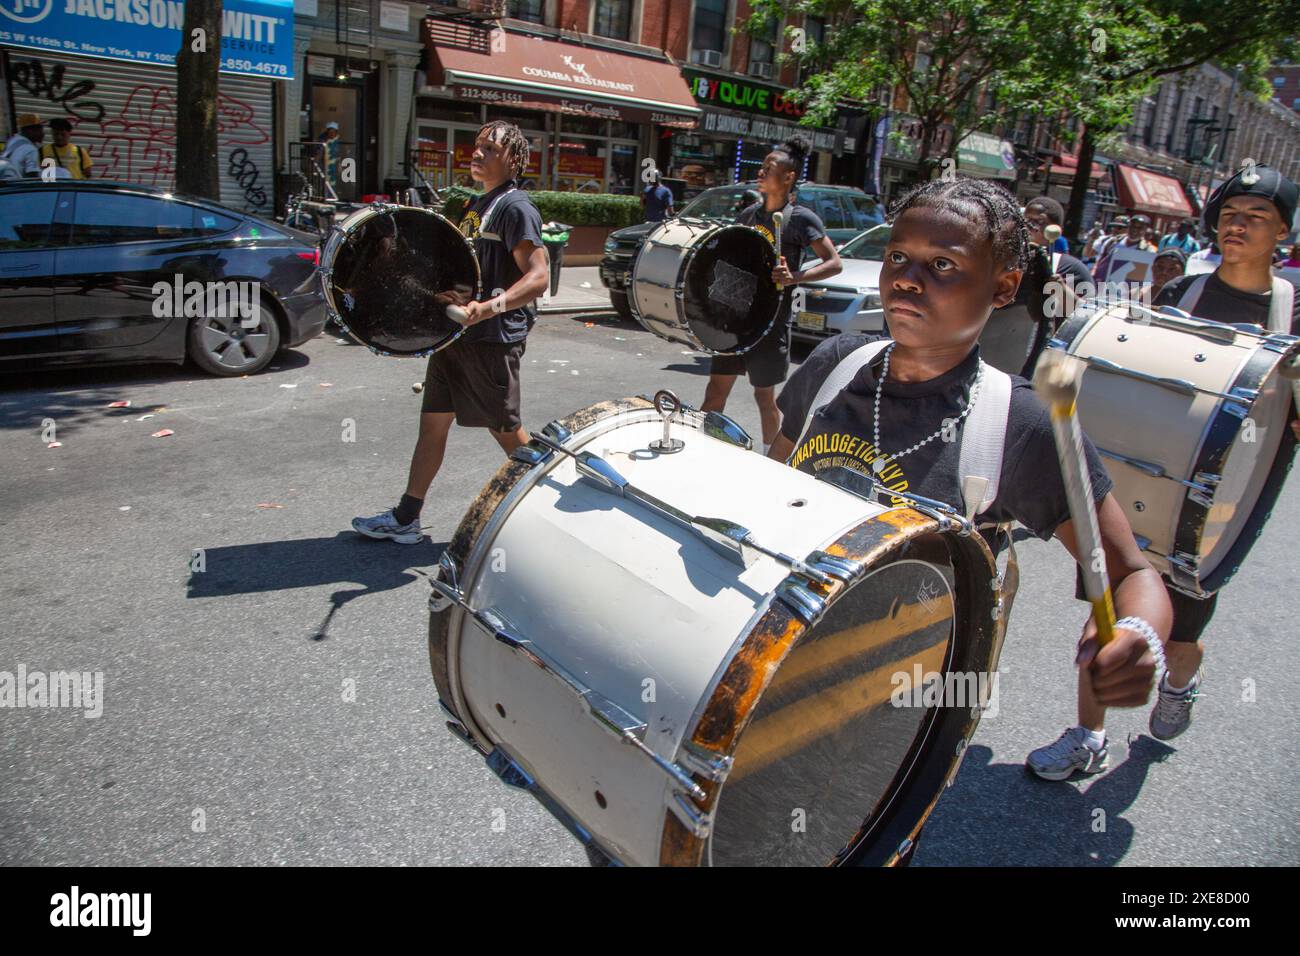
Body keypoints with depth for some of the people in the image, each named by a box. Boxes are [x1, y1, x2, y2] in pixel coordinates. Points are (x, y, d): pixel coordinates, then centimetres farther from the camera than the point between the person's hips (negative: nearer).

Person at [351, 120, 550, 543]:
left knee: (506, 430, 1)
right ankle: (405, 518, 17)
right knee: (433, 422, 10)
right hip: (456, 333, 9)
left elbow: (538, 277, -22)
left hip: (493, 340, -9)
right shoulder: (475, 206, 17)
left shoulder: (515, 208, -11)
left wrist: (488, 307, -35)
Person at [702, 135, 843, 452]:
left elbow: (834, 264, -12)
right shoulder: (748, 215, 10)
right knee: (716, 389, 7)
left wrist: (794, 278, -25)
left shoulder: (801, 218, -8)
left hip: (771, 321, -6)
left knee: (764, 394, 5)